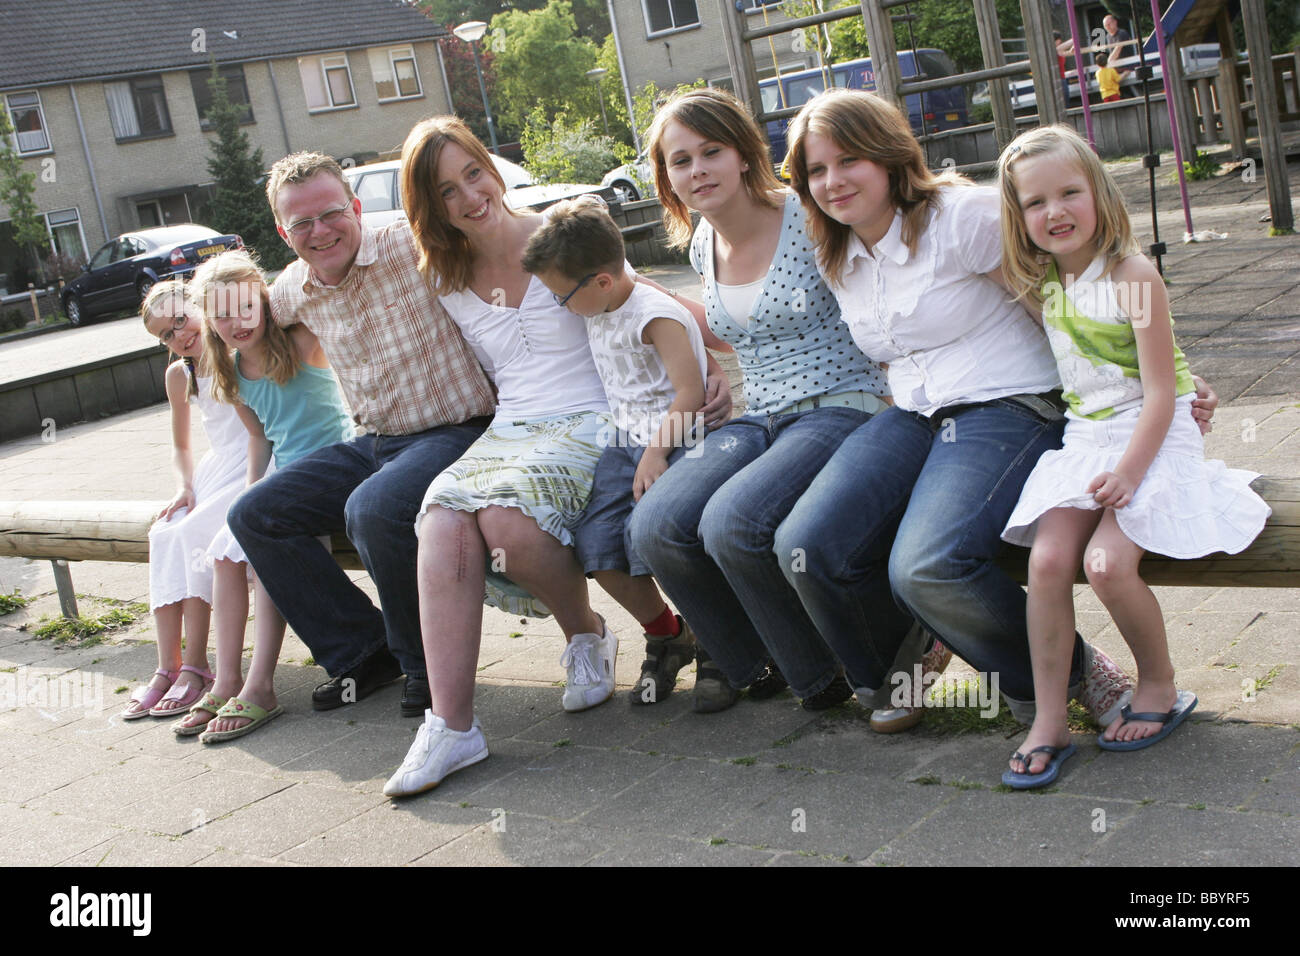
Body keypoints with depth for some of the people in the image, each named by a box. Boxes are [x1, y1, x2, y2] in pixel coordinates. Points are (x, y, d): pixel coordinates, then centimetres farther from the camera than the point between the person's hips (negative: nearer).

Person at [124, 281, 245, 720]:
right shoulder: (179, 375, 12)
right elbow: (181, 446, 20)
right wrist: (186, 485, 3)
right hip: (215, 468, 6)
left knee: (197, 532, -26)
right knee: (164, 535, -19)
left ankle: (195, 663, -21)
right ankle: (167, 667, -19)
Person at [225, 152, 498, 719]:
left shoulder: (412, 247, -13)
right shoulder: (292, 292, 8)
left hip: (453, 433, -7)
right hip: (372, 443, 8)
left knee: (373, 508, -36)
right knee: (253, 517, 0)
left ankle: (428, 665, -10)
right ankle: (365, 652, 8)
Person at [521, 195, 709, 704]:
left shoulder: (657, 315, -14)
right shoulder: (597, 314, 13)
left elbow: (690, 390, -20)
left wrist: (656, 454, -22)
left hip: (674, 441, -8)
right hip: (624, 443, 8)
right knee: (594, 544, -7)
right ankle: (664, 634, 14)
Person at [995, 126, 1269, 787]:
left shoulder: (1132, 276, -12)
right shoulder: (1043, 284, 7)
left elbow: (1160, 394, -15)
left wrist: (1128, 471, -23)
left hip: (1153, 438, -5)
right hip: (1083, 440, 6)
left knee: (1107, 562, -24)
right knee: (1048, 560, -17)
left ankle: (1160, 685, 4)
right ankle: (1048, 722, -10)